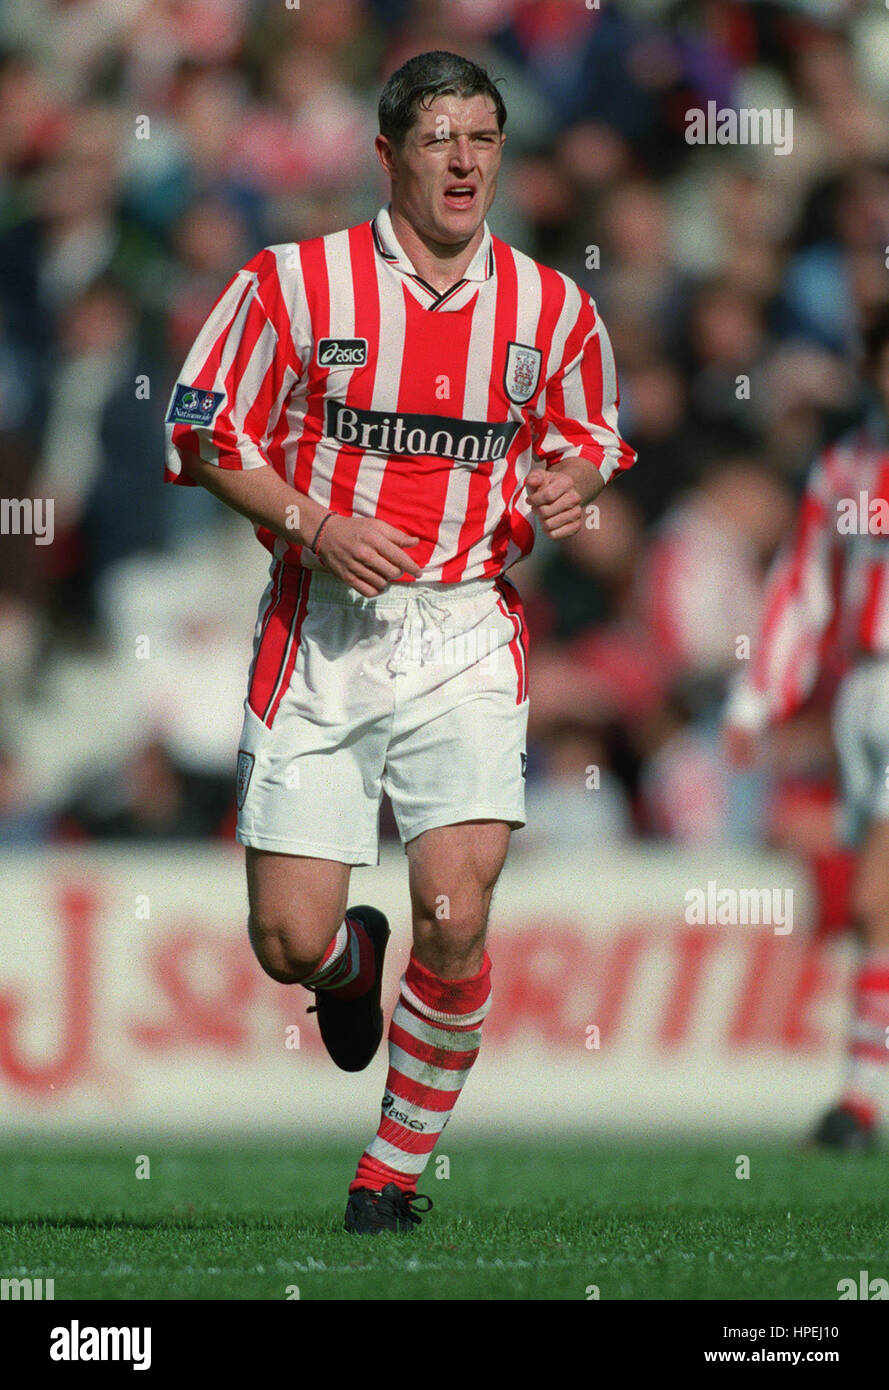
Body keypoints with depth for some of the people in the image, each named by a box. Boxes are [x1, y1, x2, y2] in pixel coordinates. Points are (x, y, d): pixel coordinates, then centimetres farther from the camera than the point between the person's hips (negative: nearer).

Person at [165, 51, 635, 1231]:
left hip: (467, 636, 1)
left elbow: (590, 438, 19)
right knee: (288, 941, -3)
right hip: (321, 633, -1)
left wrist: (574, 479, -5)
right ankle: (351, 960, 38)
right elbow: (206, 435, 1)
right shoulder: (293, 283, -3)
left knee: (455, 923, -13)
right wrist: (316, 525, -13)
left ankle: (398, 1168, 8)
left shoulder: (552, 308, 4)